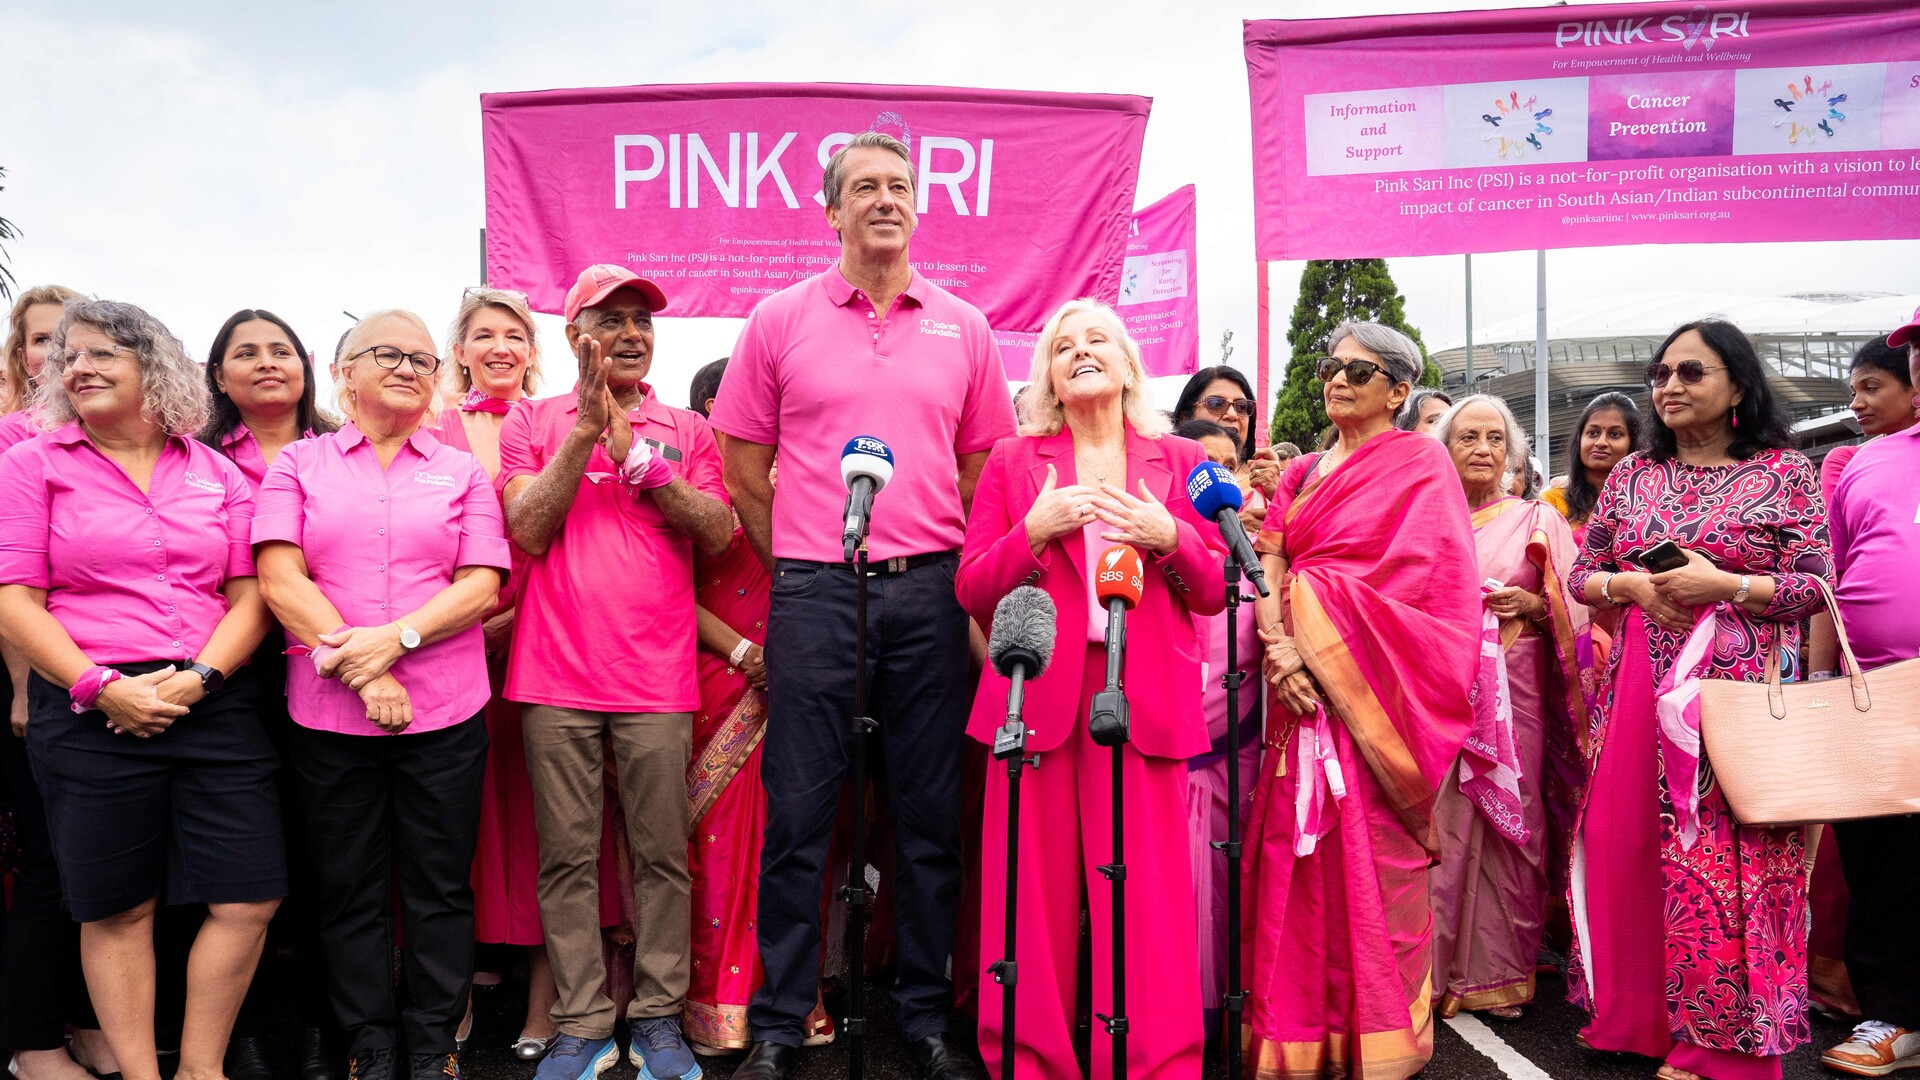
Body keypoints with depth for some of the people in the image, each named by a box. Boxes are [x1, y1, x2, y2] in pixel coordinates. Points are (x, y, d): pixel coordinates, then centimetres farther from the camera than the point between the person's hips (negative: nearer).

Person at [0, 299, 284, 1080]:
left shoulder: (216, 474, 10)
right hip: (89, 713, -2)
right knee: (117, 908, 7)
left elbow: (248, 597, 7)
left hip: (214, 703, 2)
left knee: (249, 899, 1)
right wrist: (102, 687, -13)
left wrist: (198, 678, -10)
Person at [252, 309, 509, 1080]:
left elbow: (482, 586, 1)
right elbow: (280, 580, -3)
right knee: (350, 891, 8)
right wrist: (363, 673, -11)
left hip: (445, 715, 0)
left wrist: (396, 637, -14)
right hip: (329, 716, 0)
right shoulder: (299, 464, 9)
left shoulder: (462, 471, 11)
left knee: (441, 888, 5)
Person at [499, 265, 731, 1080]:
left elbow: (717, 533, -1)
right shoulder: (533, 422, 9)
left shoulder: (686, 430, 12)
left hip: (658, 680, 1)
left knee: (661, 855, 4)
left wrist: (636, 454, -10)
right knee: (567, 858, 4)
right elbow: (527, 531, -4)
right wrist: (586, 428, -9)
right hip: (557, 678, 0)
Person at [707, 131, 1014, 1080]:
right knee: (798, 811, 3)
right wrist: (797, 566, 5)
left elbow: (982, 469, 13)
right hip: (812, 588, -1)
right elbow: (745, 467, 7)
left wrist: (953, 573, 7)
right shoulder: (779, 320, 5)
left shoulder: (963, 328, 10)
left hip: (929, 589, 2)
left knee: (929, 812, 8)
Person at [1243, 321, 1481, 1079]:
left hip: (1377, 684, -5)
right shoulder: (1300, 475, 20)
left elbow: (1406, 579, -9)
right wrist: (1278, 647, -11)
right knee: (1300, 852, 4)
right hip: (1302, 681, 5)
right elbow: (1268, 565, 7)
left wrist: (1314, 641, -13)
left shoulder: (1421, 464, 3)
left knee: (1372, 855, -5)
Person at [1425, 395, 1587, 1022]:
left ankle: (1499, 973, 11)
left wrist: (1532, 604, -11)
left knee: (1508, 820, 0)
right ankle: (1438, 967, 5)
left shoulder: (1538, 520, 10)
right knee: (1439, 821, -4)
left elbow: (1573, 612, 6)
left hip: (1512, 692, 0)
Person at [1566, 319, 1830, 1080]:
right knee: (1626, 844, 7)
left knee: (1725, 856, -3)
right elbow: (1581, 576, 12)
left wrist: (1723, 585, -16)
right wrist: (1634, 586, -8)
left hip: (1740, 687, -4)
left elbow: (1818, 585, -4)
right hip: (1640, 685, 4)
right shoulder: (1632, 475, 11)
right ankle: (1636, 1012, 24)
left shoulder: (1785, 473, 0)